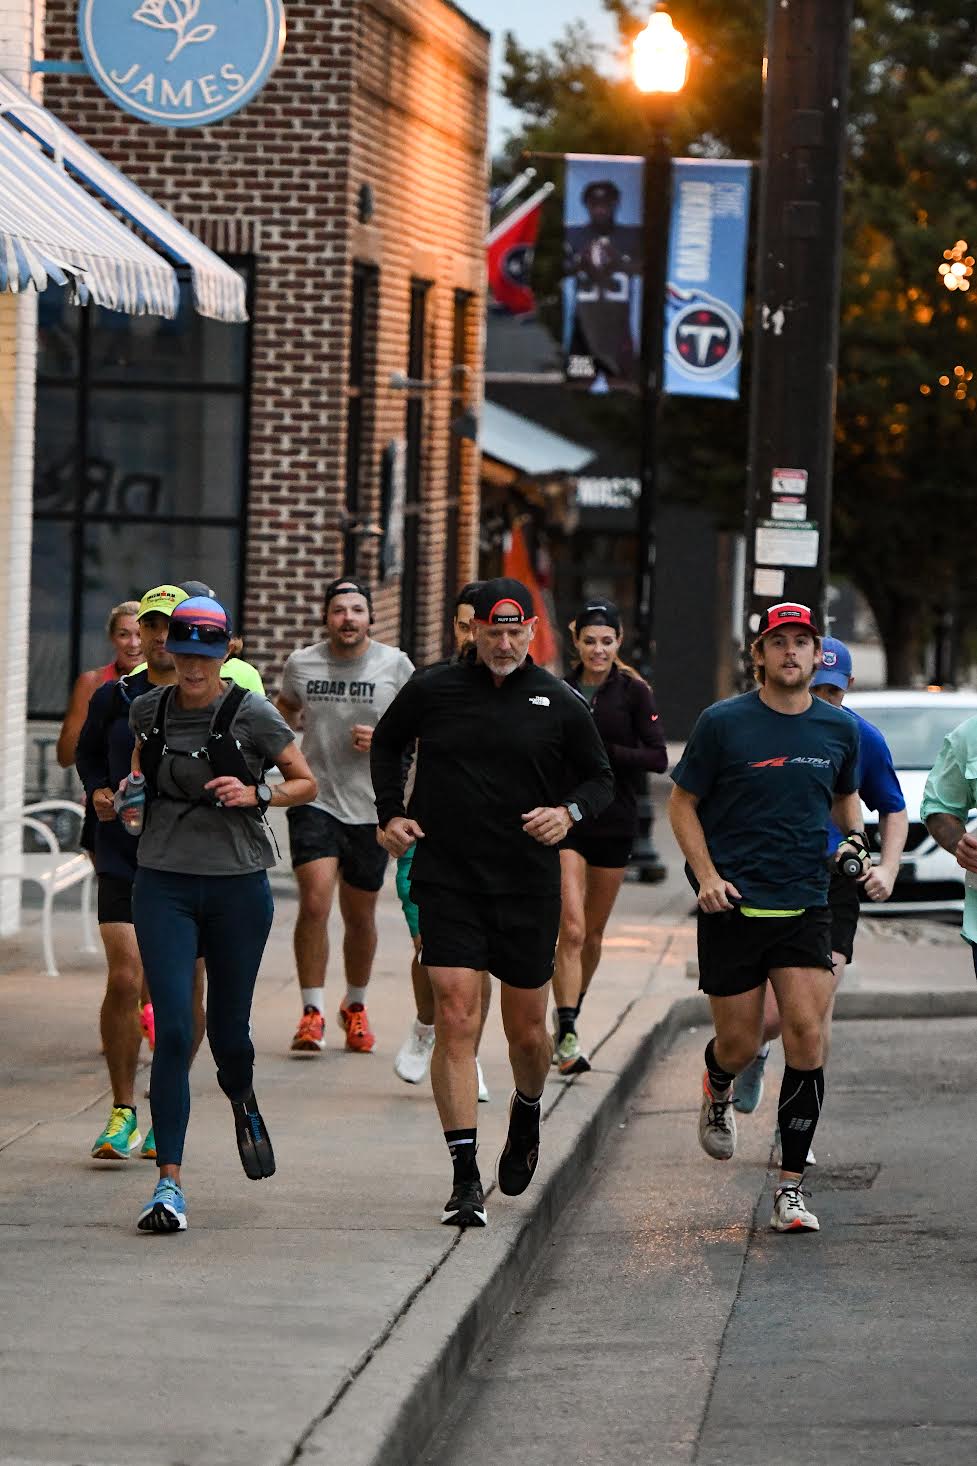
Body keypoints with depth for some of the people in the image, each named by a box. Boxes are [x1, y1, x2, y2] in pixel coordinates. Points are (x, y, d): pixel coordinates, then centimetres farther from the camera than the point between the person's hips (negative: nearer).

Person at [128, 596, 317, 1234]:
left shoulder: (252, 714, -6)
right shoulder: (149, 710, 4)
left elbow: (307, 783, 1)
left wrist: (256, 794, -17)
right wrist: (127, 794, 3)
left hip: (239, 887, -1)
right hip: (164, 886, 1)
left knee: (229, 1031, 9)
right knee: (173, 1030, -10)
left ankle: (244, 1105, 46)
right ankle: (170, 1185, -10)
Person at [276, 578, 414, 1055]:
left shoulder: (395, 665, -3)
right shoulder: (301, 664, 1)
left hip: (370, 807, 0)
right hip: (315, 801, 0)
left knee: (360, 917, 11)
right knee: (315, 903, -16)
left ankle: (355, 1006, 33)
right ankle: (312, 1013, -8)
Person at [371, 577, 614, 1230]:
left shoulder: (561, 704, 1)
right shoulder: (432, 690, 2)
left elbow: (600, 778, 12)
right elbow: (387, 744, 20)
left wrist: (570, 811, -8)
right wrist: (392, 812, 8)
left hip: (529, 886, 1)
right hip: (446, 880, -1)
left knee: (527, 1030, 9)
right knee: (455, 1021, -11)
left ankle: (526, 1116, 43)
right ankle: (466, 1179, -10)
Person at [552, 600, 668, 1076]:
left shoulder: (634, 692, -2)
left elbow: (658, 758, -9)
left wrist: (604, 752, -19)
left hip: (615, 822, 1)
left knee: (593, 934, 13)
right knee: (571, 929, -14)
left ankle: (569, 1016, 34)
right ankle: (566, 1037, -18)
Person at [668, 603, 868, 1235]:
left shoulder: (840, 729, 6)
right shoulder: (723, 724, -4)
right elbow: (683, 803, 4)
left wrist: (855, 842, 4)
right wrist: (707, 875, -9)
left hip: (806, 908, 2)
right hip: (733, 907, -2)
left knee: (808, 1038, -11)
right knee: (740, 1045, 4)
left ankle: (792, 1185, -2)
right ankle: (717, 1092, 44)